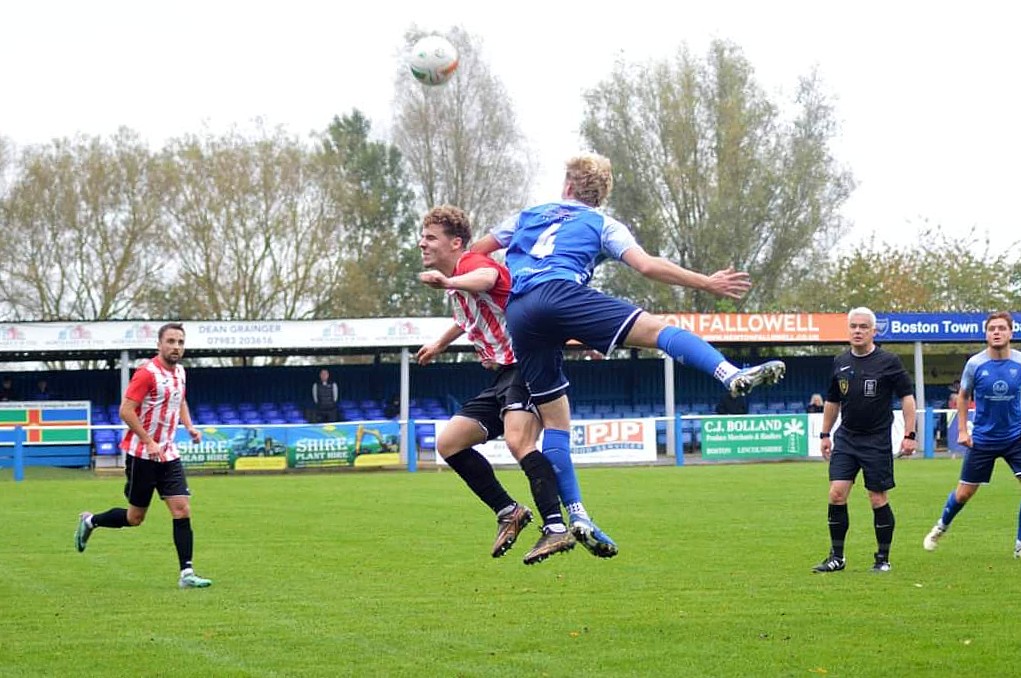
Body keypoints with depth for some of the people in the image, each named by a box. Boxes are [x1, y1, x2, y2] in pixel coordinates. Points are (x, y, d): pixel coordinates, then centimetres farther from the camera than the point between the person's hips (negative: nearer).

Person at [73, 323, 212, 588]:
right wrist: (149, 442, -22)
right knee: (135, 517, 3)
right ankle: (90, 522, 29)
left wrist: (189, 427, 10)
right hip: (141, 454, -6)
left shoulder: (179, 372, 9)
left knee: (182, 510, -6)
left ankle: (186, 574, -7)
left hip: (168, 454, 6)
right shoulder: (147, 372, -15)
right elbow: (126, 410, -19)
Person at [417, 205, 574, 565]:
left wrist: (448, 282, -60)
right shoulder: (455, 283, 18)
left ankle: (556, 529, -35)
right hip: (503, 373, 10)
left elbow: (486, 279, -39)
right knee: (448, 443, 6)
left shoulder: (473, 262, -12)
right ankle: (508, 512, 10)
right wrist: (440, 344, 57)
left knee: (518, 441, -31)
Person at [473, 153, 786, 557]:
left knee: (555, 419, 8)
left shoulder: (527, 217, 32)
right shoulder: (601, 225, 20)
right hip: (560, 292, -4)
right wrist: (707, 284, 12)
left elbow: (473, 254, 37)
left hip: (518, 317, 4)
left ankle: (576, 518, 3)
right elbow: (647, 266, 7)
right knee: (655, 329, -13)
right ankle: (732, 375, -38)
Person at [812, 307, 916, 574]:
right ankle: (836, 557, 3)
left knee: (879, 500, 0)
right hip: (845, 438, 4)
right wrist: (825, 434, 21)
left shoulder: (888, 362, -6)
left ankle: (883, 559, 13)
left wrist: (909, 435, -8)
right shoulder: (840, 362, 8)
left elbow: (907, 397, -3)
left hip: (877, 441, -4)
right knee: (836, 494, -7)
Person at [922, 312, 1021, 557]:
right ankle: (941, 527, 38)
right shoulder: (975, 364, -9)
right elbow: (963, 396, 6)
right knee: (964, 493, 9)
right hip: (983, 439, 0)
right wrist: (962, 430, 0)